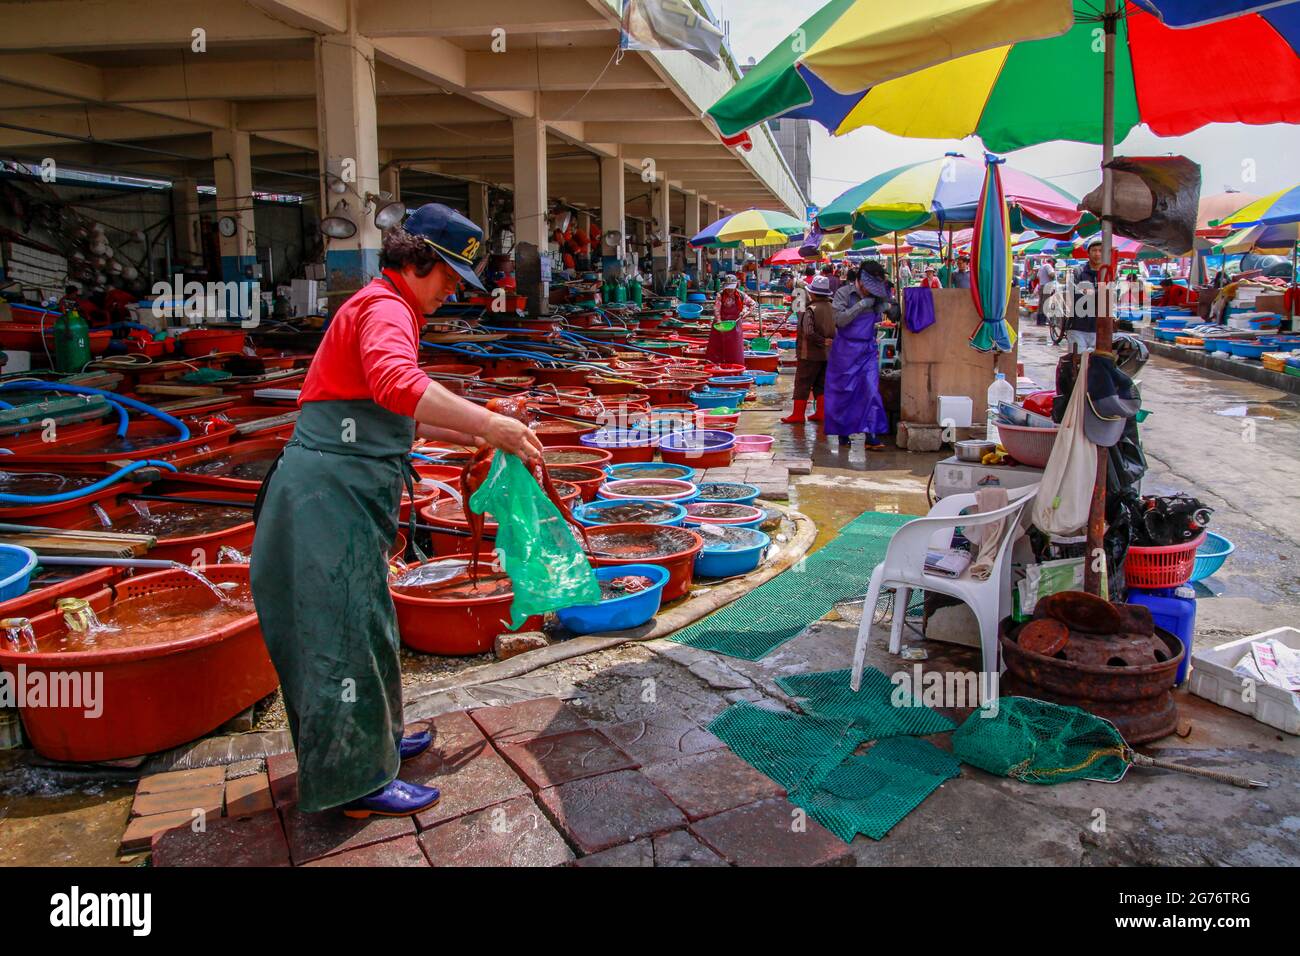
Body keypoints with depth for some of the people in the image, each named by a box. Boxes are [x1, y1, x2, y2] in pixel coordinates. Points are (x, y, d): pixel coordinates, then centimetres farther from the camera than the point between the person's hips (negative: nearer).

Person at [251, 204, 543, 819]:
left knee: (357, 620, 19)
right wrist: (490, 424, -37)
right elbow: (397, 384, -36)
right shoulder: (385, 308, -13)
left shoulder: (385, 307, 22)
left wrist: (468, 437, 18)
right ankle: (357, 780, 5)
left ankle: (370, 738, 34)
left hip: (342, 491, 11)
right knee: (348, 626, -5)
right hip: (330, 487, -11)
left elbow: (394, 416, 26)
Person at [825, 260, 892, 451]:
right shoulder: (844, 293, -5)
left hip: (868, 351, 3)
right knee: (843, 392, 5)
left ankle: (871, 435, -10)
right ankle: (843, 432, 20)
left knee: (871, 391, -8)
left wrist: (887, 296, 0)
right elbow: (840, 319, -15)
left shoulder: (876, 296, 7)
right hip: (845, 350, -3)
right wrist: (862, 304, -19)